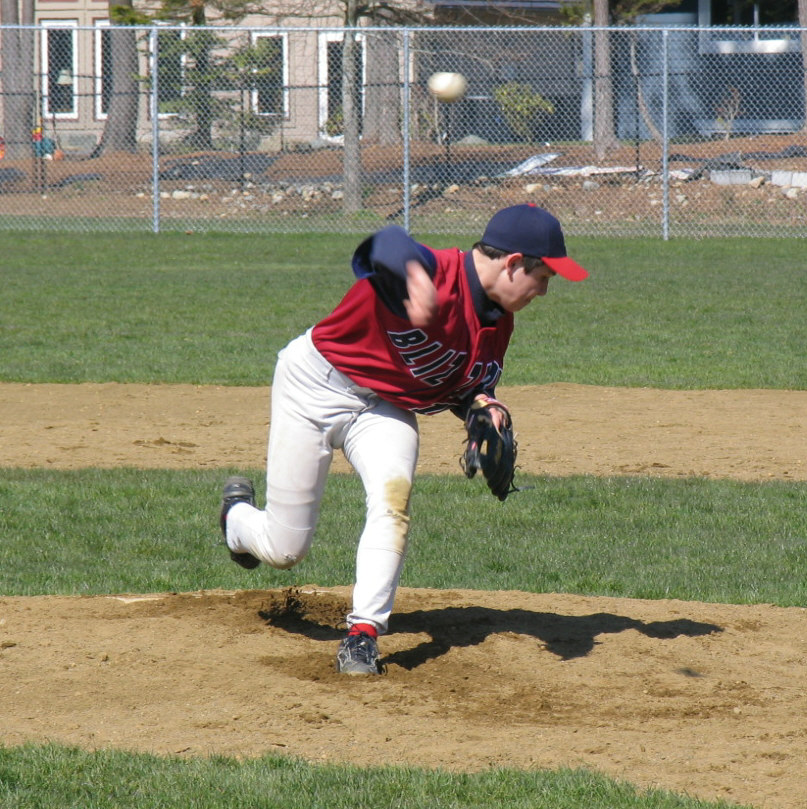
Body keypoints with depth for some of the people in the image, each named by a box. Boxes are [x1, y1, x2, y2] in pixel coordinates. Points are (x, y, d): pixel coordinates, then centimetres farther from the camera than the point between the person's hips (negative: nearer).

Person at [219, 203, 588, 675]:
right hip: (316, 386, -6)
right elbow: (387, 246, -53)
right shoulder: (438, 274, -30)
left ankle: (364, 633, -21)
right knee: (284, 551, 0)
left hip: (385, 407, 6)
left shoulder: (498, 324, -5)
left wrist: (481, 406, -16)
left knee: (394, 493, -25)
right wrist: (413, 273, -76)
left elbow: (466, 390, 8)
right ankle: (239, 514, 37)